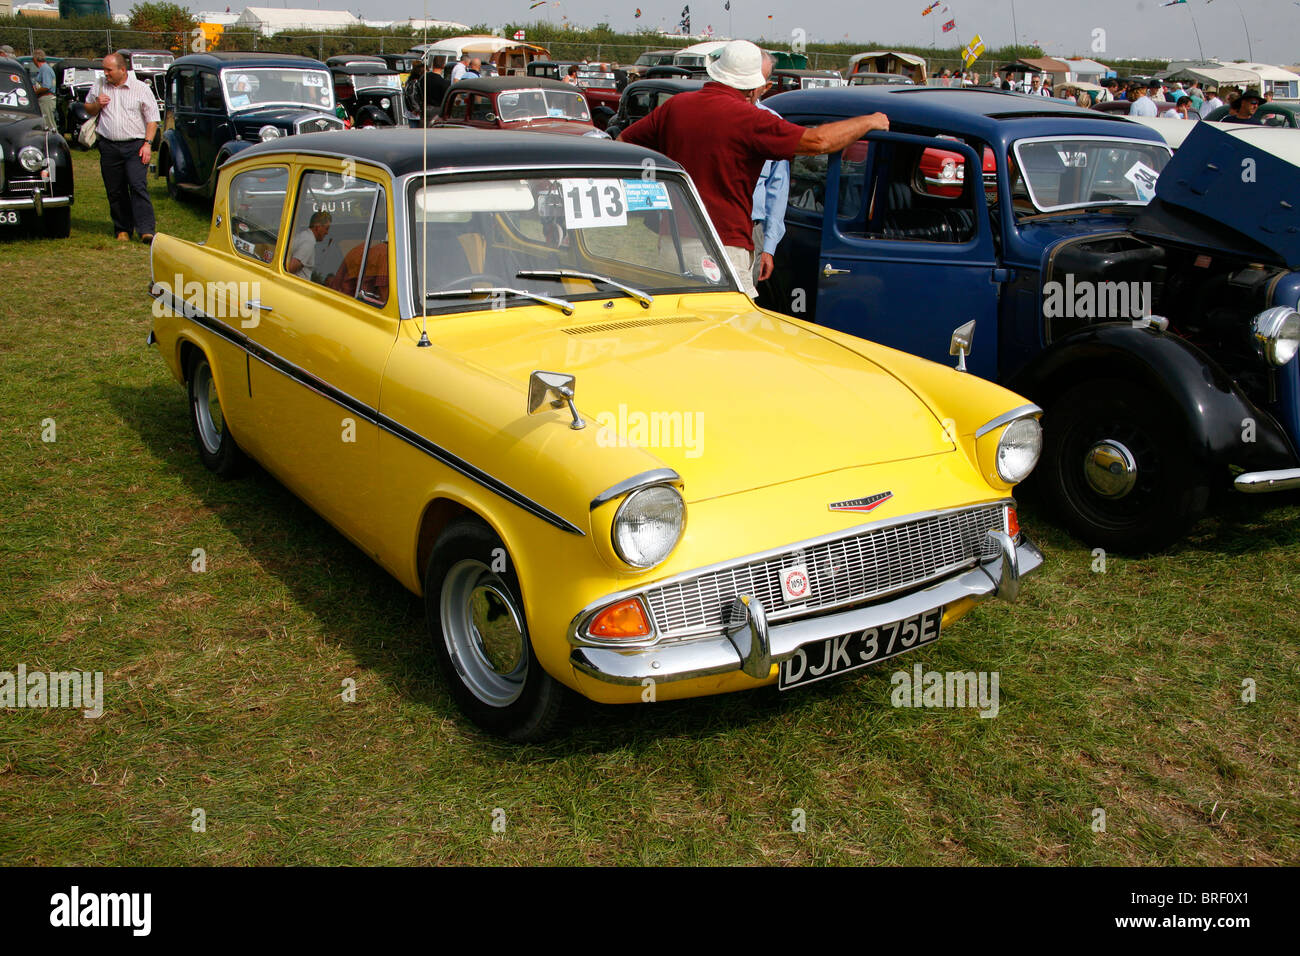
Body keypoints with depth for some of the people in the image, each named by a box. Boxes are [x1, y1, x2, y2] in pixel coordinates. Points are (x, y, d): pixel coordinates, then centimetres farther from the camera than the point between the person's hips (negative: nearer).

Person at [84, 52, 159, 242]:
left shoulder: (141, 89, 0)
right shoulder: (99, 86, 11)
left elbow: (152, 119, 0)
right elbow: (88, 108, 22)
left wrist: (147, 143, -10)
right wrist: (97, 105, -1)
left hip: (135, 146, -4)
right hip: (108, 146, 4)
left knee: (138, 187, -15)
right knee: (115, 191, 7)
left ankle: (146, 230, -19)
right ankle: (122, 229, 17)